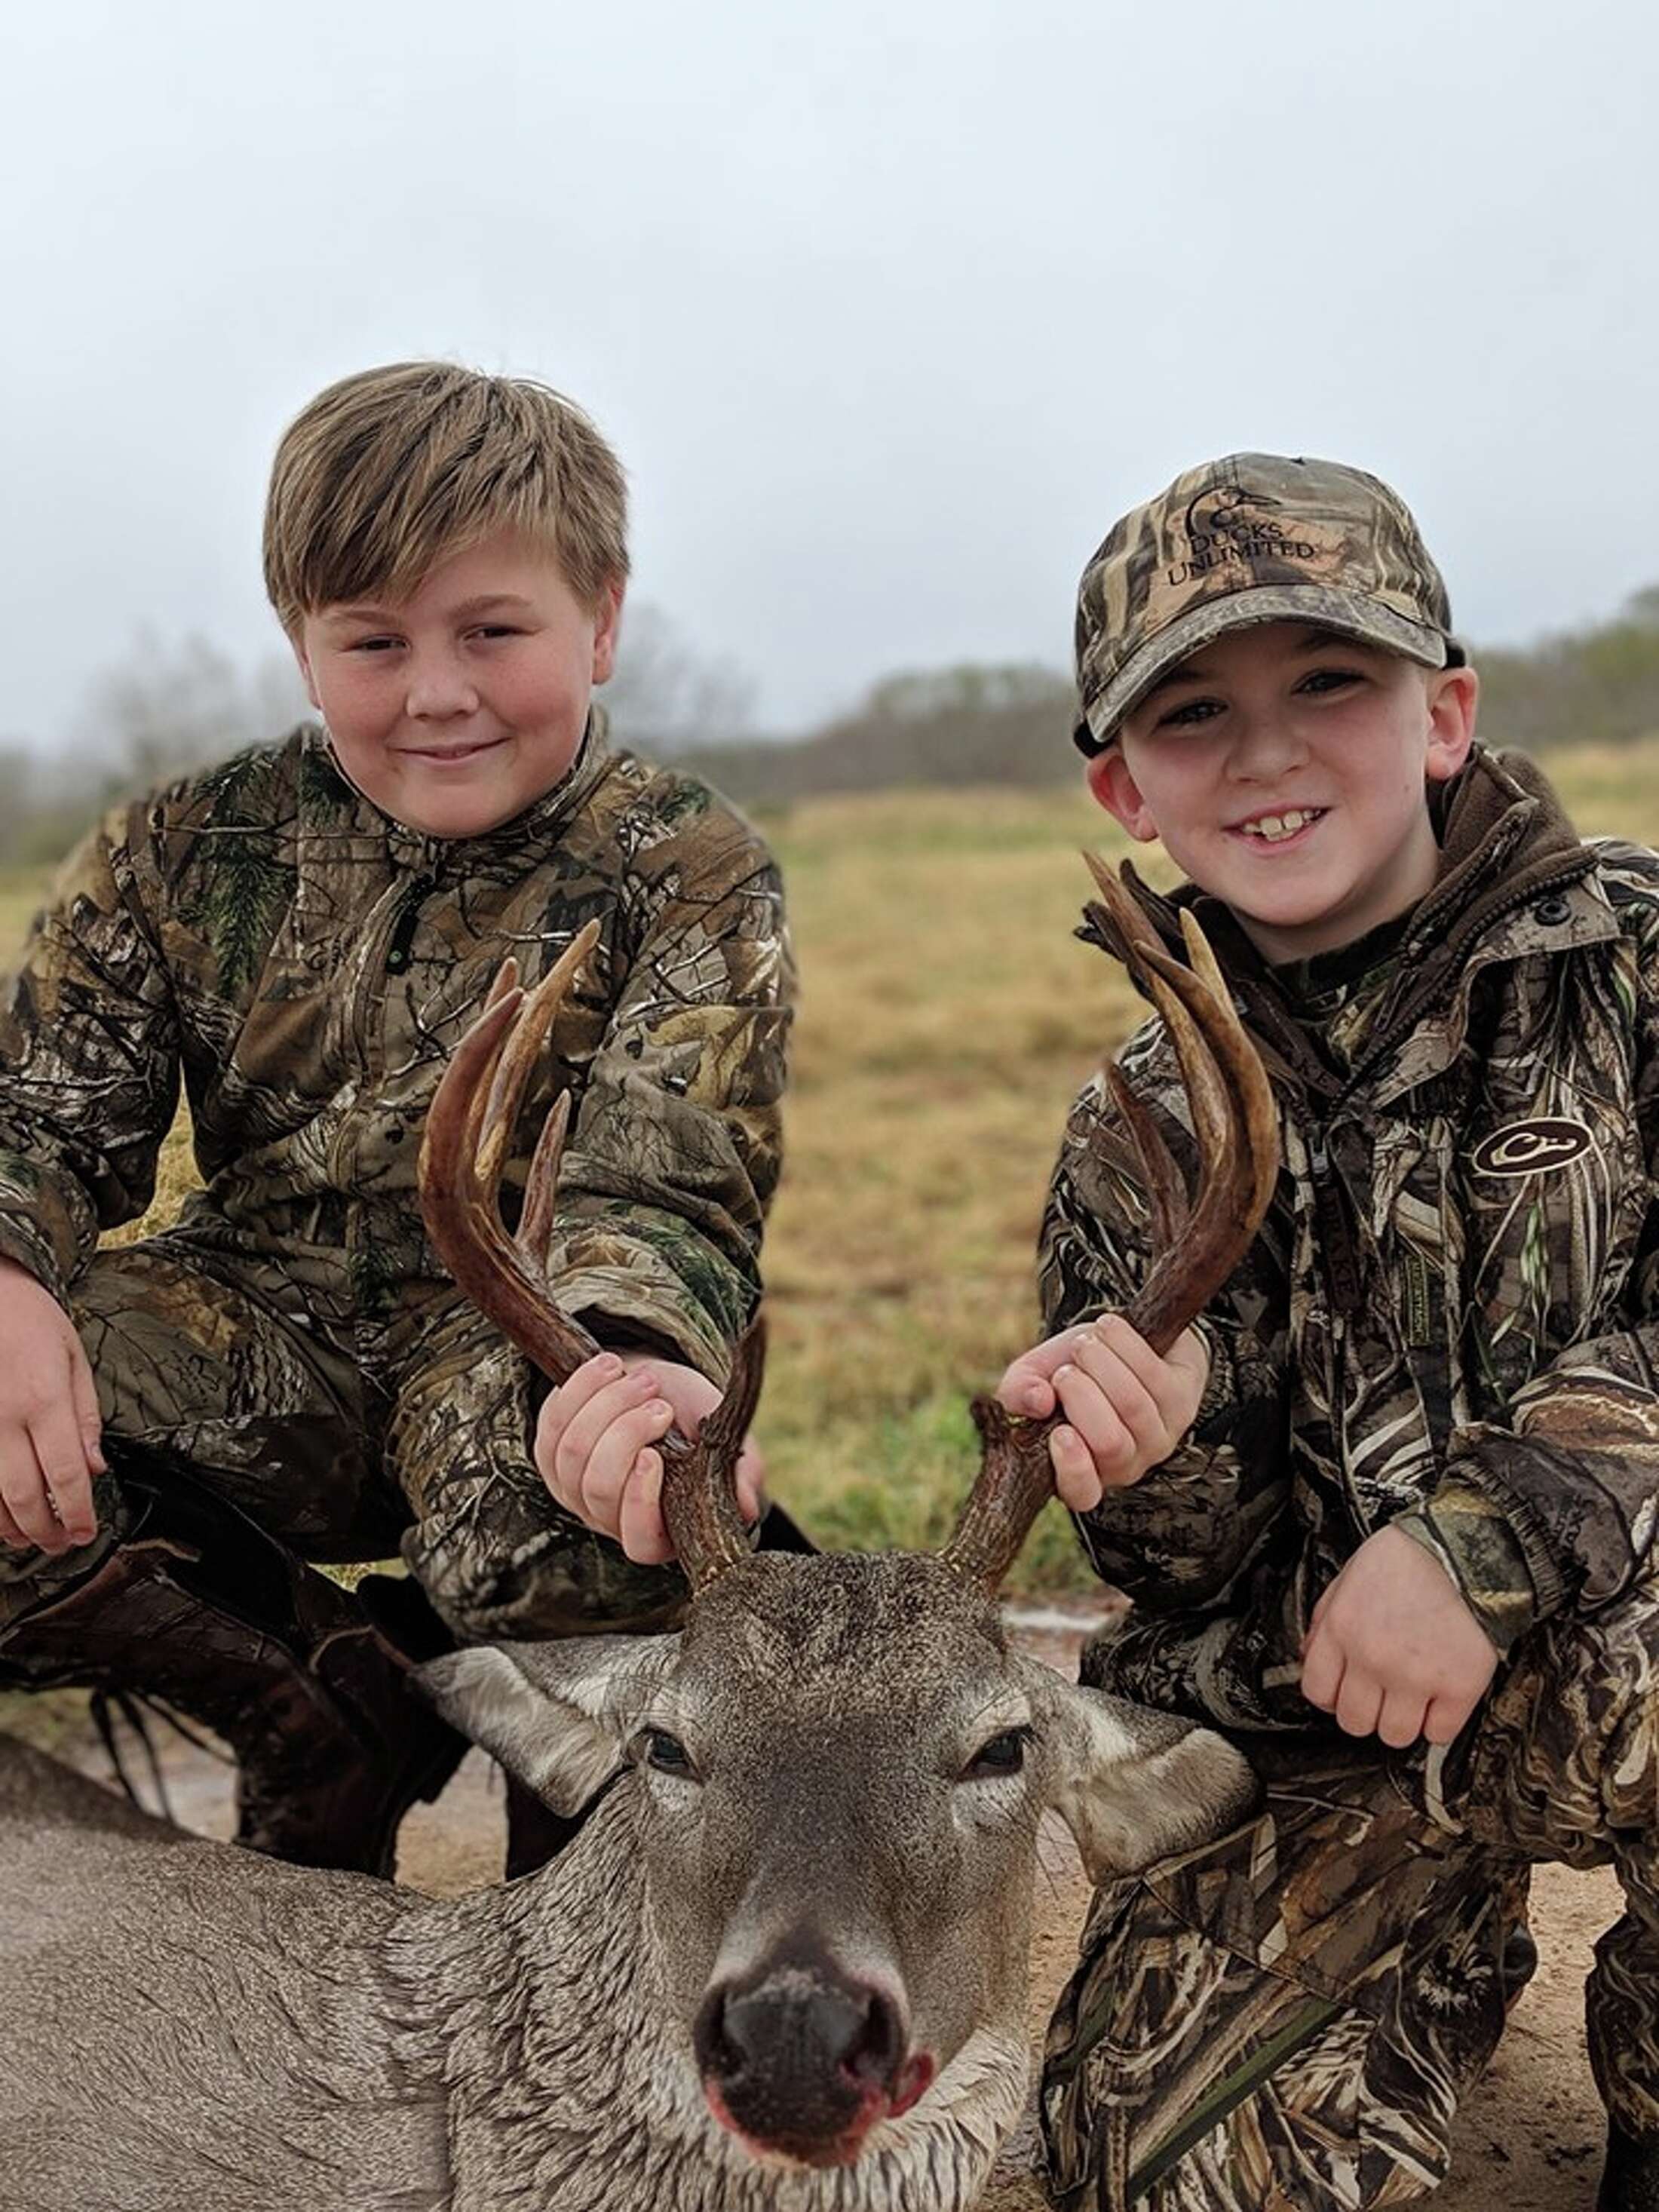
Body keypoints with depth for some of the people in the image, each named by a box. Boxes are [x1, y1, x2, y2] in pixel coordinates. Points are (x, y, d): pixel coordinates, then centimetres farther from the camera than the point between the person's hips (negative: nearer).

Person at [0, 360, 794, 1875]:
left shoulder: (687, 873, -4)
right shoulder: (190, 852, 5)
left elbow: (663, 1182, -16)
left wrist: (644, 1357, -41)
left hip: (527, 1332, -3)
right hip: (254, 1324, 3)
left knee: (599, 1526, -38)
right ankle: (326, 1712, -10)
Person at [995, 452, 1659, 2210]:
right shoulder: (1139, 1140, 3)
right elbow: (1183, 1576, 1)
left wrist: (1484, 1536, -28)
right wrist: (1161, 1452, -22)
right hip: (1306, 1726, 3)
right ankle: (1458, 1940, 22)